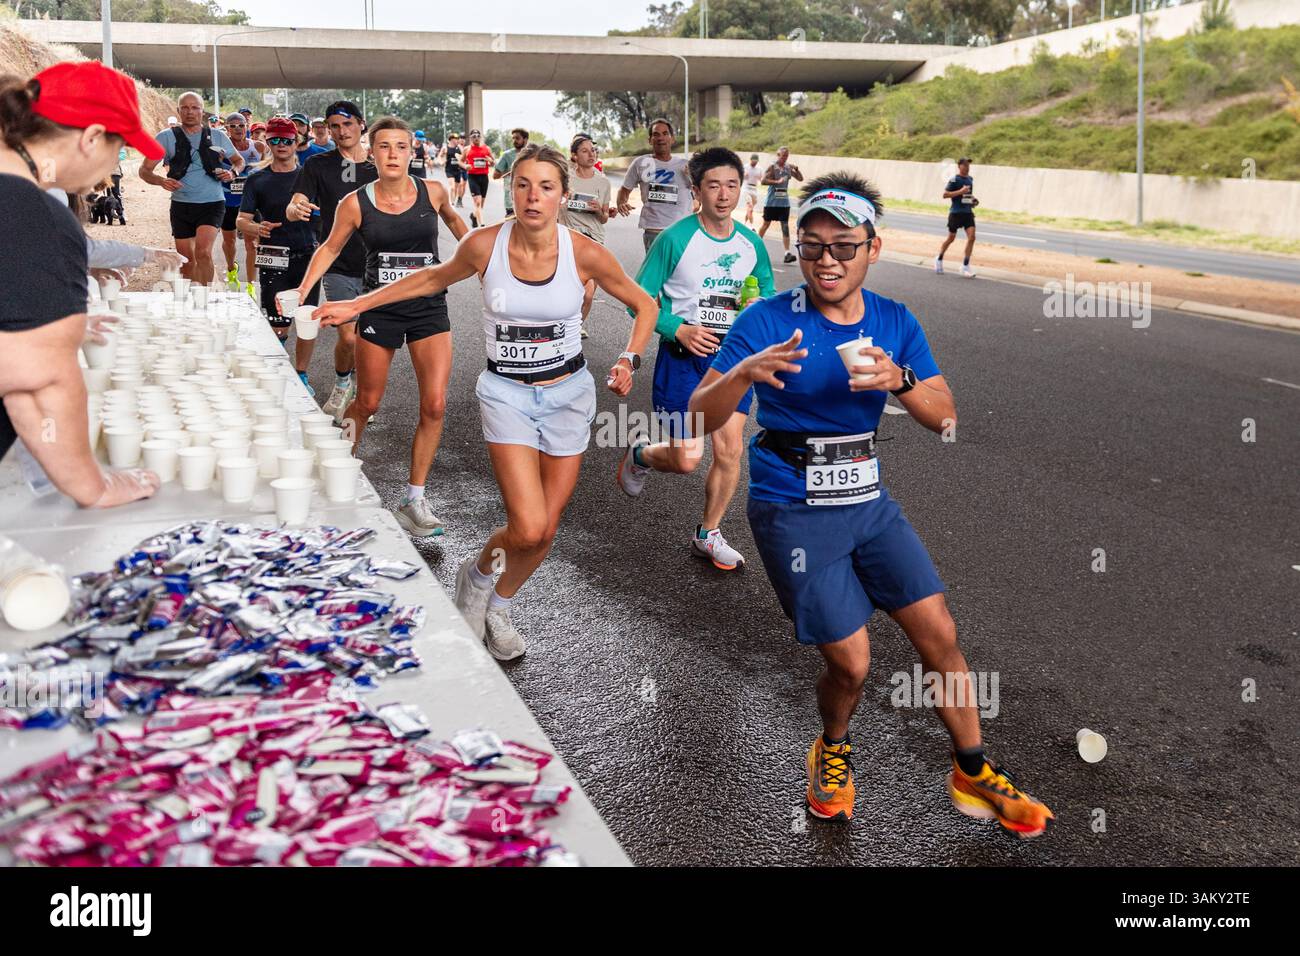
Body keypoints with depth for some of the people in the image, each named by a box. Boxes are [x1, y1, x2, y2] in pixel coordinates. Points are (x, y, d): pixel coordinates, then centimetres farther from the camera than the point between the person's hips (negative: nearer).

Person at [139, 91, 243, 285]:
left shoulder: (218, 136, 5)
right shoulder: (167, 137, 2)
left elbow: (239, 160, 19)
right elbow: (144, 170, 1)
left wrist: (232, 172, -5)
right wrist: (161, 181, -21)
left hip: (212, 204, -2)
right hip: (181, 205, 2)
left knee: (203, 252, -24)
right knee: (186, 261, 9)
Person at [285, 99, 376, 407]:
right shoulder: (318, 166, -1)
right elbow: (292, 209, -10)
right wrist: (296, 209, -34)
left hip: (375, 264, 3)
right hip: (339, 265, -3)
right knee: (348, 337, -10)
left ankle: (358, 387, 33)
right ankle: (341, 383, 19)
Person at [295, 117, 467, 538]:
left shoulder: (432, 192, -4)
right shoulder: (355, 204, -7)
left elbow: (452, 219, 19)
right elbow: (330, 247, 7)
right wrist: (302, 289, -3)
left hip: (429, 308, 1)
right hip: (379, 309, -1)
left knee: (434, 405, -7)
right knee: (366, 403, 9)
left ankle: (414, 499, 5)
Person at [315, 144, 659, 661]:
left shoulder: (584, 253, -13)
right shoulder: (485, 244, -12)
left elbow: (644, 305, 4)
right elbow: (436, 278, 9)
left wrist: (629, 360, -11)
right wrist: (356, 304, 9)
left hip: (568, 393, 2)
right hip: (507, 392, -1)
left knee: (547, 528, 7)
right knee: (527, 529, -15)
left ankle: (499, 605, 35)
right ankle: (477, 573, 20)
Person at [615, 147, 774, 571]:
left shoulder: (751, 243, 2)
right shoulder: (675, 239, -13)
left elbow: (767, 290, 19)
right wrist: (678, 329, -23)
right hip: (683, 357, -4)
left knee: (730, 451, 1)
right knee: (686, 461, -4)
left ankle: (708, 535, 21)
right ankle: (640, 454, 32)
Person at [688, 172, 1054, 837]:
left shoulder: (895, 323, 2)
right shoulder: (767, 322, -12)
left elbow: (945, 418, -4)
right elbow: (701, 417, -17)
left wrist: (899, 379, -25)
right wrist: (744, 372, -38)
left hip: (868, 501, 5)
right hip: (793, 510, -4)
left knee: (939, 634, 2)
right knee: (850, 661, -5)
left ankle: (972, 776, 23)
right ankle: (833, 751, 29)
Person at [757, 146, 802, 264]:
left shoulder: (788, 167, 8)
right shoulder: (772, 167, -7)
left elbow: (800, 179, 11)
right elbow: (763, 180, -17)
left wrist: (796, 169, -5)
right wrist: (777, 181, -25)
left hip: (784, 202, 4)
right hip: (771, 202, -3)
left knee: (785, 226, -5)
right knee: (766, 223, 9)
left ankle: (787, 253, -12)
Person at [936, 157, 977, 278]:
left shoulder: (970, 179, 12)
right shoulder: (954, 180, -9)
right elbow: (945, 194, -14)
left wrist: (973, 200, 9)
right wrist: (960, 191, -22)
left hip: (968, 212, 5)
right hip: (956, 213, -5)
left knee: (972, 237, -10)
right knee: (951, 238, 6)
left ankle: (965, 266, -5)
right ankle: (939, 259, 31)